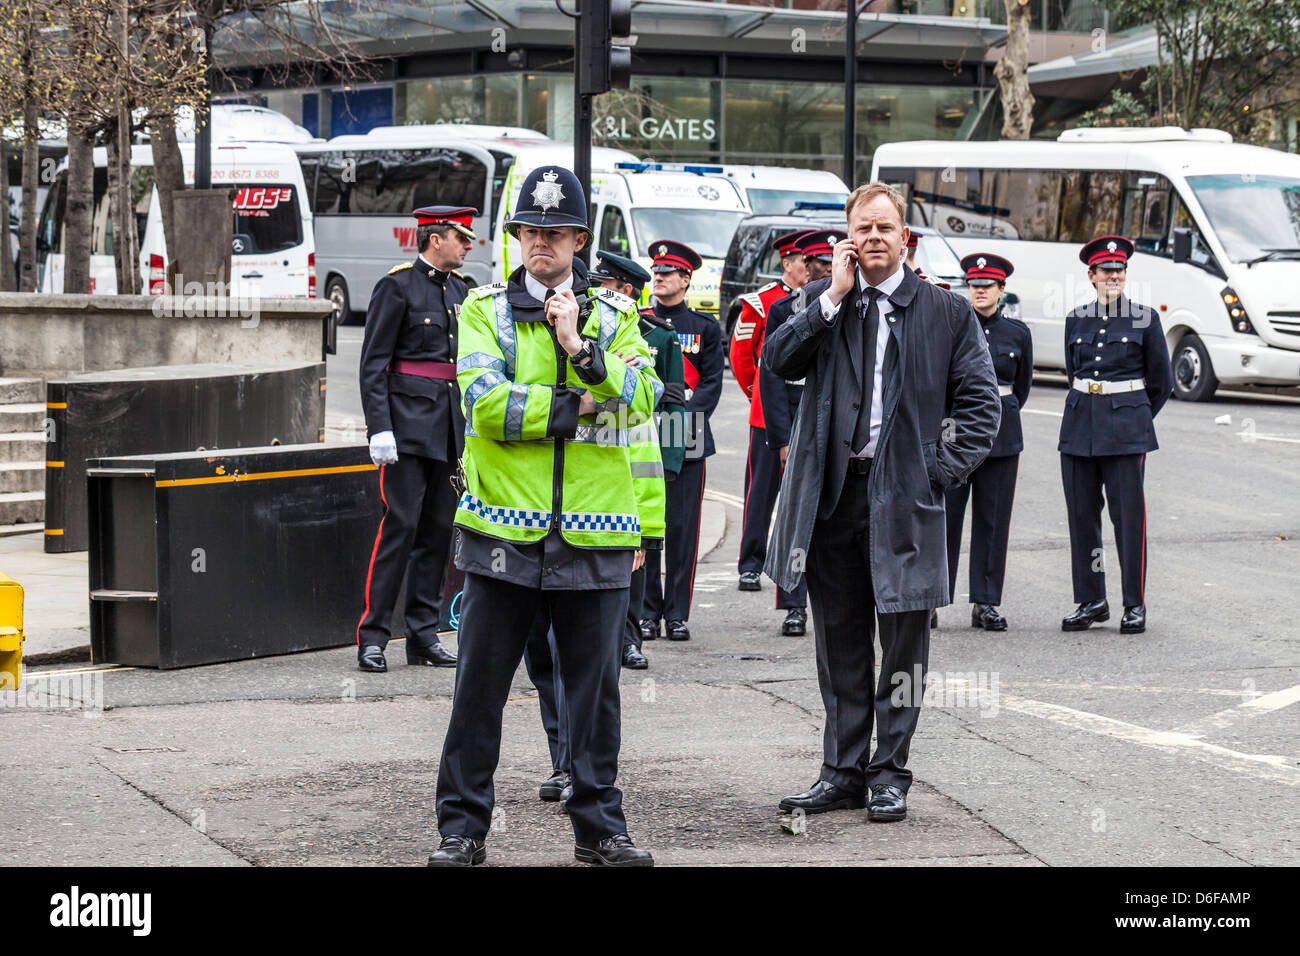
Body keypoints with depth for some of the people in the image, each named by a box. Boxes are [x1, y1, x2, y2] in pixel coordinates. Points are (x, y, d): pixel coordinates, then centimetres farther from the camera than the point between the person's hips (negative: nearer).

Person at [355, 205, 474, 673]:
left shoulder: (460, 289, 15)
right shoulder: (396, 286, -6)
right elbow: (373, 364, -10)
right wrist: (380, 428, -18)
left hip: (451, 423, 7)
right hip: (408, 422, -7)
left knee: (439, 528, 7)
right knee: (400, 525, -10)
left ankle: (424, 634, 13)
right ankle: (373, 637, -7)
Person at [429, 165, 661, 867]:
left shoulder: (613, 316, 10)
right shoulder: (485, 310, 4)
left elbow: (642, 397, -7)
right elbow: (486, 403, -11)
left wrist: (580, 347, -16)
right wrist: (578, 409, -11)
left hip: (593, 533, 2)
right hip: (503, 526, -1)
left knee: (593, 686, 8)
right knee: (480, 685, 3)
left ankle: (599, 825, 19)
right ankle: (462, 826, 12)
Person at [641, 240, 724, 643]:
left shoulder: (705, 327, 9)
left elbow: (711, 383, 5)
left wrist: (685, 414, -10)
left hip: (687, 440, 0)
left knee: (683, 527, -1)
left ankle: (677, 614, 5)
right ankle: (647, 613, 5)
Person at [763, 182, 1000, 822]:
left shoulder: (946, 312, 2)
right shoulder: (823, 302, 9)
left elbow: (981, 402, 2)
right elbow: (777, 359, -7)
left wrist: (943, 470, -7)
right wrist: (834, 296, -10)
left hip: (904, 497, -2)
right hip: (832, 493, 2)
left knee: (904, 641, 2)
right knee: (839, 640, 10)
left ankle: (889, 774, 13)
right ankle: (843, 771, 19)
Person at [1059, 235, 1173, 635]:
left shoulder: (1145, 319, 1)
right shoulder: (1076, 320, 9)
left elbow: (1161, 381, 8)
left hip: (1126, 429, -3)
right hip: (1080, 425, 3)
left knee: (1129, 515, -4)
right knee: (1082, 515, 4)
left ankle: (1134, 606, 2)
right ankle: (1091, 601, 13)